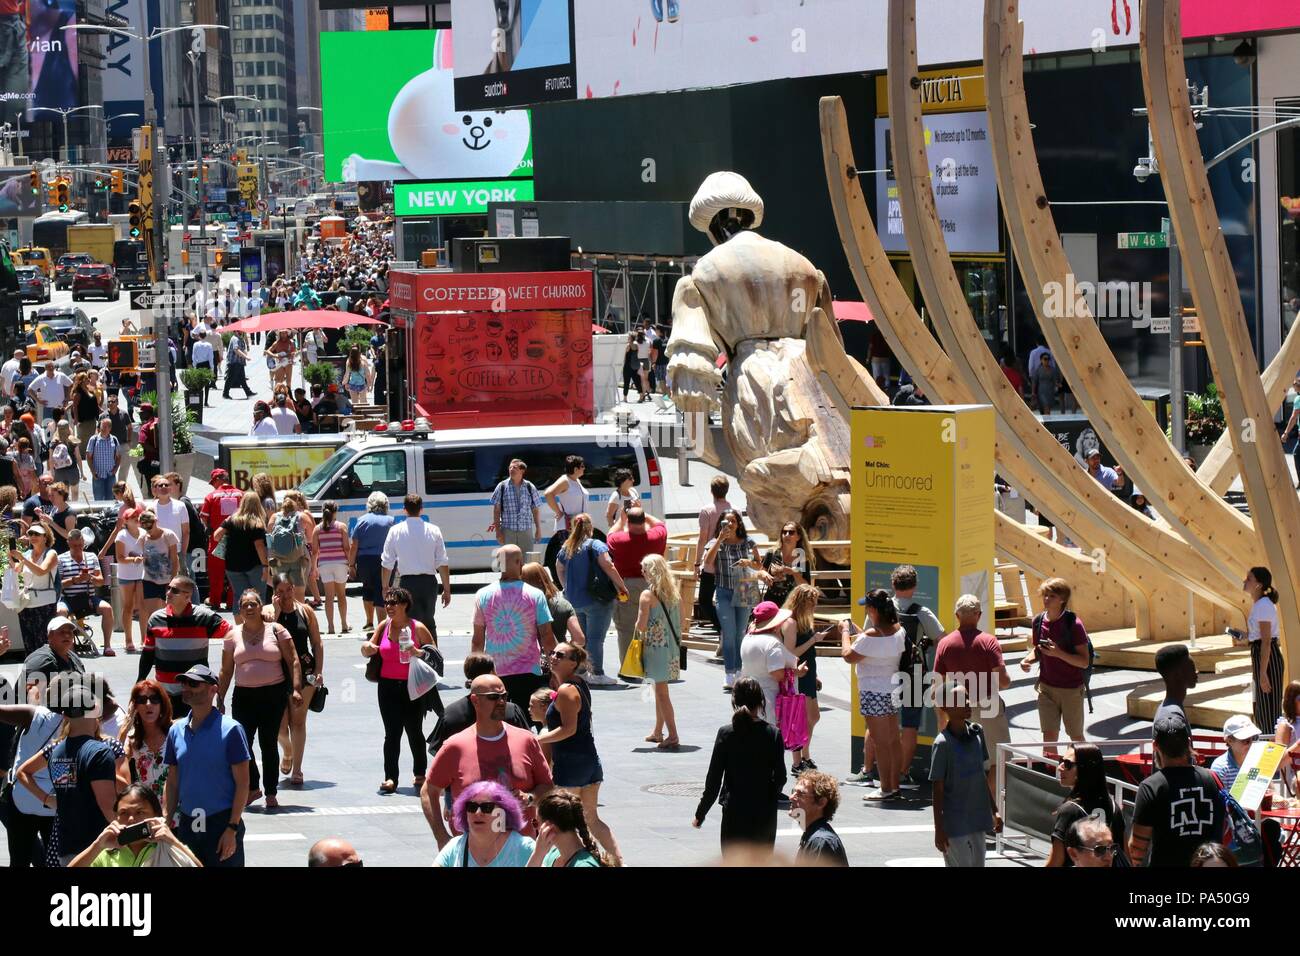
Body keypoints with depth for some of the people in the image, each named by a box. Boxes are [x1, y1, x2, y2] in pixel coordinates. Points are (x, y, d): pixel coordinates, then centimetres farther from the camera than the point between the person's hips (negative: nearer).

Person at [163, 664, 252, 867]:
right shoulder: (177, 731, 8)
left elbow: (242, 783, -8)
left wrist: (232, 829, -13)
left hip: (222, 824, -5)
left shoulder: (229, 730, -8)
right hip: (187, 826, 5)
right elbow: (172, 782, 13)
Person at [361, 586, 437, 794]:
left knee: (414, 731, 6)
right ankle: (390, 777, -2)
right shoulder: (384, 626, 7)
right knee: (392, 732, -2)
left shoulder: (417, 628, -4)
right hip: (388, 686, 3)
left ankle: (420, 774, 23)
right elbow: (368, 650, 15)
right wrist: (367, 648, -9)